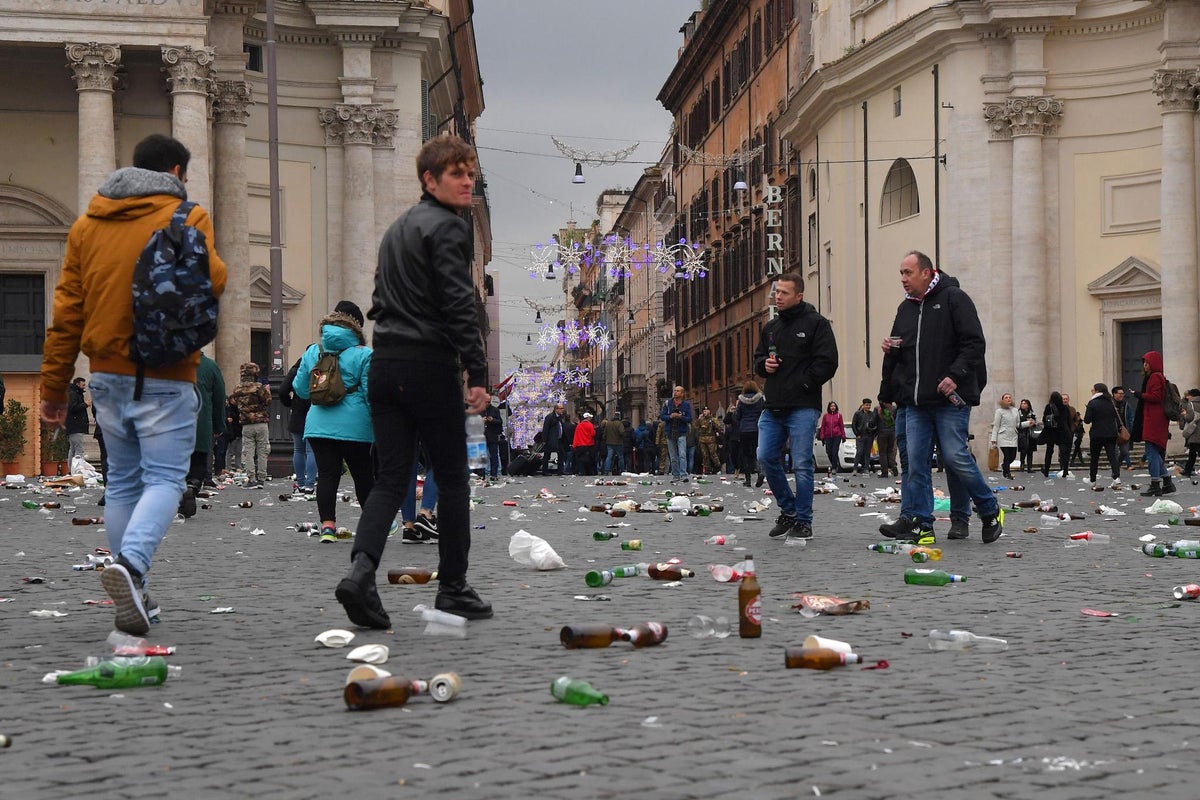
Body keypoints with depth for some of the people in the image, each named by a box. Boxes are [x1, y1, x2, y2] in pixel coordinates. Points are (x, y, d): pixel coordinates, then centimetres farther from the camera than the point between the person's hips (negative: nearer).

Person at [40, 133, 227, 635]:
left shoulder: (88, 222, 12)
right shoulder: (186, 217, -4)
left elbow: (67, 309, 10)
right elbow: (211, 281, -17)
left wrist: (54, 384, 14)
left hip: (107, 373, 5)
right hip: (164, 376, -5)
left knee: (123, 480, 15)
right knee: (164, 479, -4)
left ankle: (132, 594, 18)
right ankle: (131, 563, -29)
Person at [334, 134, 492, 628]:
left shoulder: (397, 229, 21)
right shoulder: (447, 227, -8)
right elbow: (459, 306, -16)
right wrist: (477, 374, -17)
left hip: (385, 364, 8)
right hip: (430, 364, -7)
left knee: (391, 477, 5)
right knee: (452, 477, 4)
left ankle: (361, 569, -15)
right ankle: (453, 589, 11)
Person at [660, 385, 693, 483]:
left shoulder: (686, 405, 1)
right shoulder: (667, 403, 6)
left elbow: (689, 419, -3)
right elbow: (662, 416, 2)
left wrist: (680, 417, -21)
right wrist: (670, 416, -16)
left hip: (681, 433, -3)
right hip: (670, 433, 3)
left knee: (682, 455, -16)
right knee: (673, 457, 8)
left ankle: (683, 475, -20)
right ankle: (675, 476, 16)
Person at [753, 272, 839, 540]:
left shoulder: (816, 324, -2)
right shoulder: (770, 328, 18)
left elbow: (827, 362, -8)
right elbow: (758, 359, 27)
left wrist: (803, 383, -11)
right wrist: (764, 365, 4)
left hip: (802, 407, -6)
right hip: (773, 408, 6)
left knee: (801, 465, -5)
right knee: (766, 458, 1)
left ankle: (803, 521, 4)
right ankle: (788, 510, 18)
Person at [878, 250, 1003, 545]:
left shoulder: (954, 299, -3)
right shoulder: (906, 308, 17)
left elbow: (975, 343, -9)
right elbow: (899, 355, 27)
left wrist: (955, 376, -19)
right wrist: (891, 351, 4)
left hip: (950, 399, -6)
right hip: (915, 402, 6)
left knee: (955, 457, -9)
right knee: (917, 463, 0)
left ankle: (991, 512, 11)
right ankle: (922, 525, 5)